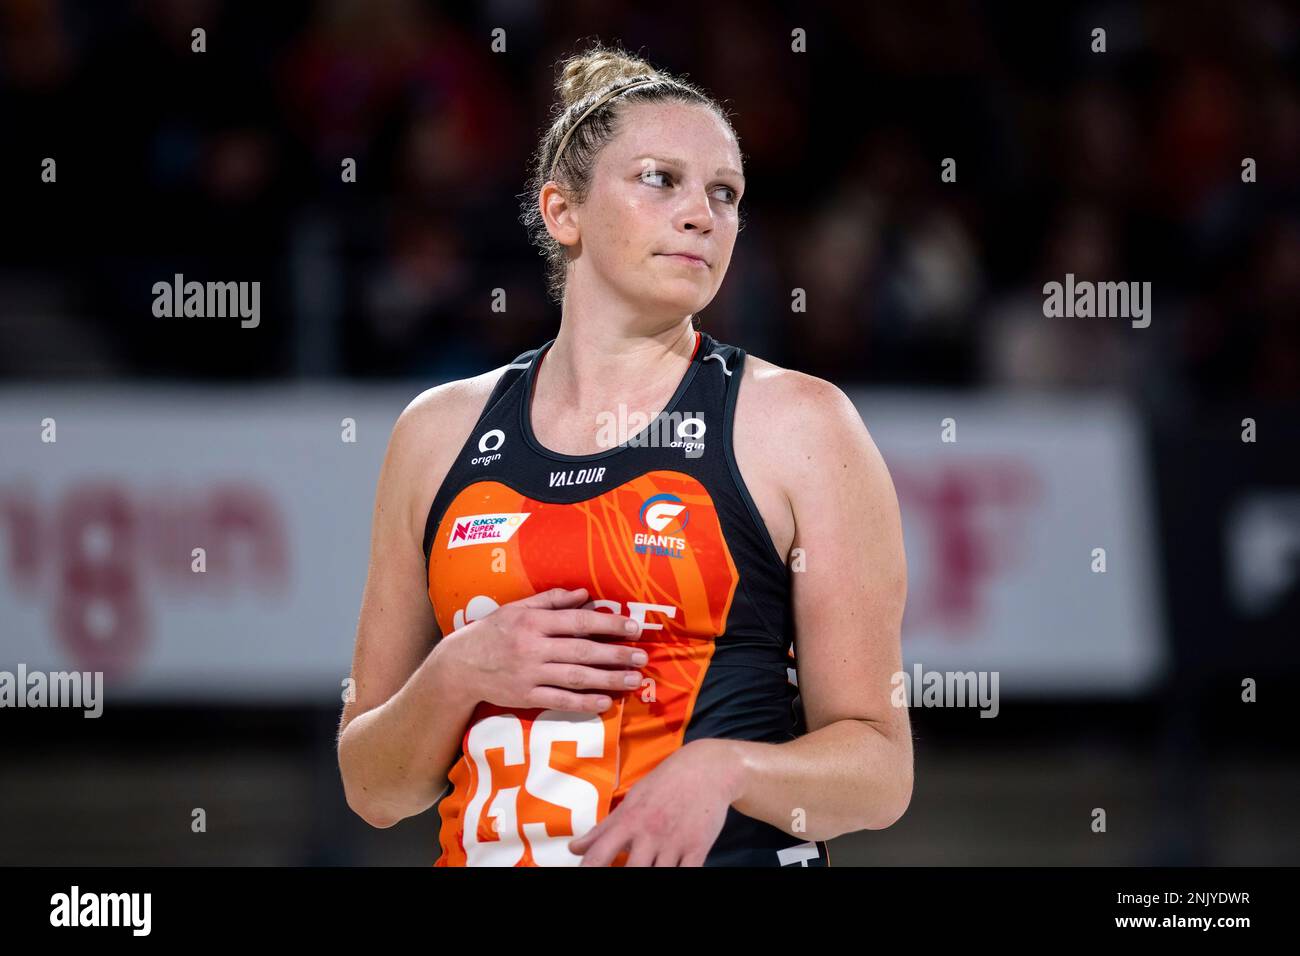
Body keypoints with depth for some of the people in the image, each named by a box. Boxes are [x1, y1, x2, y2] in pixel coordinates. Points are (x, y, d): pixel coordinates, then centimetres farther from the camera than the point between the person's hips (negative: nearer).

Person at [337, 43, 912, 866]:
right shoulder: (442, 434, 7)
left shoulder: (798, 423, 0)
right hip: (487, 848, 2)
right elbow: (374, 789, 9)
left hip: (734, 855, -2)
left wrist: (721, 769, -18)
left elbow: (879, 768, -2)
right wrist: (459, 675, -9)